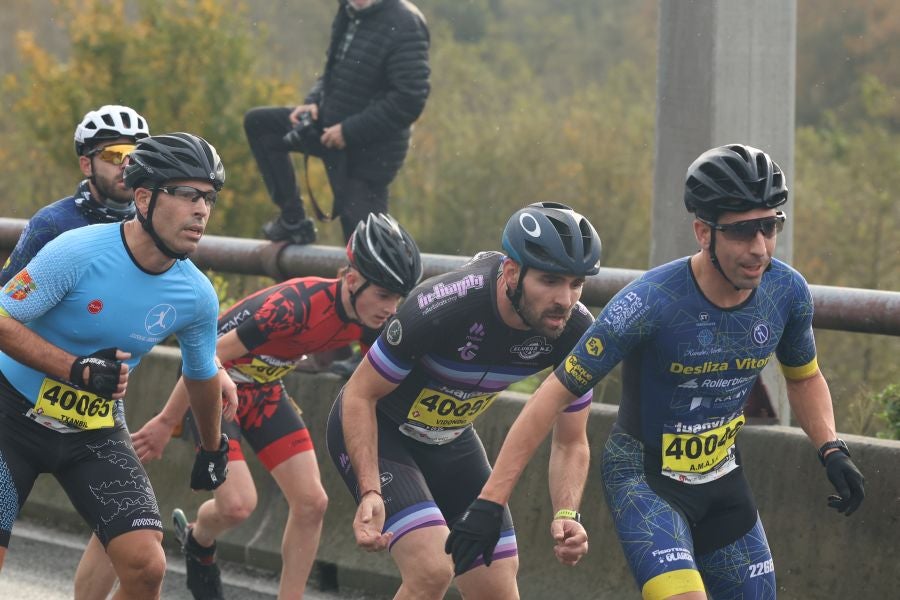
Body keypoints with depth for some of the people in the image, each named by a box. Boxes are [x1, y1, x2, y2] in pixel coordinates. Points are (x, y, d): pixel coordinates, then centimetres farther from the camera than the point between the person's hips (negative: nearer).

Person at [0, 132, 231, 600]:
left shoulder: (197, 297, -8)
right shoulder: (79, 252, -22)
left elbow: (202, 375, 12)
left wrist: (213, 450, 25)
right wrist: (79, 370, -29)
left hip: (95, 432, 3)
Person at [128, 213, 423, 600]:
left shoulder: (369, 320, -14)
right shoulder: (295, 304, -36)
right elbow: (208, 357, -29)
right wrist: (167, 421, -19)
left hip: (263, 390, 7)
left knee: (311, 502, -5)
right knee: (238, 505, -18)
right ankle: (199, 543, 17)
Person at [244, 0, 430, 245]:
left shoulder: (405, 26, -24)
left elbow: (410, 100, -28)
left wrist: (349, 132, -23)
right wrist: (313, 101, -2)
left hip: (368, 153, -9)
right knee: (258, 122, 14)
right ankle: (293, 220, 14)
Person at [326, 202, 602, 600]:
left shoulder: (576, 331, -20)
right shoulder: (444, 307, -35)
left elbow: (570, 444, -7)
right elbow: (360, 395, -23)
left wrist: (566, 515, -26)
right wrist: (370, 492, -34)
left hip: (451, 440, 6)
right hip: (376, 430, -6)